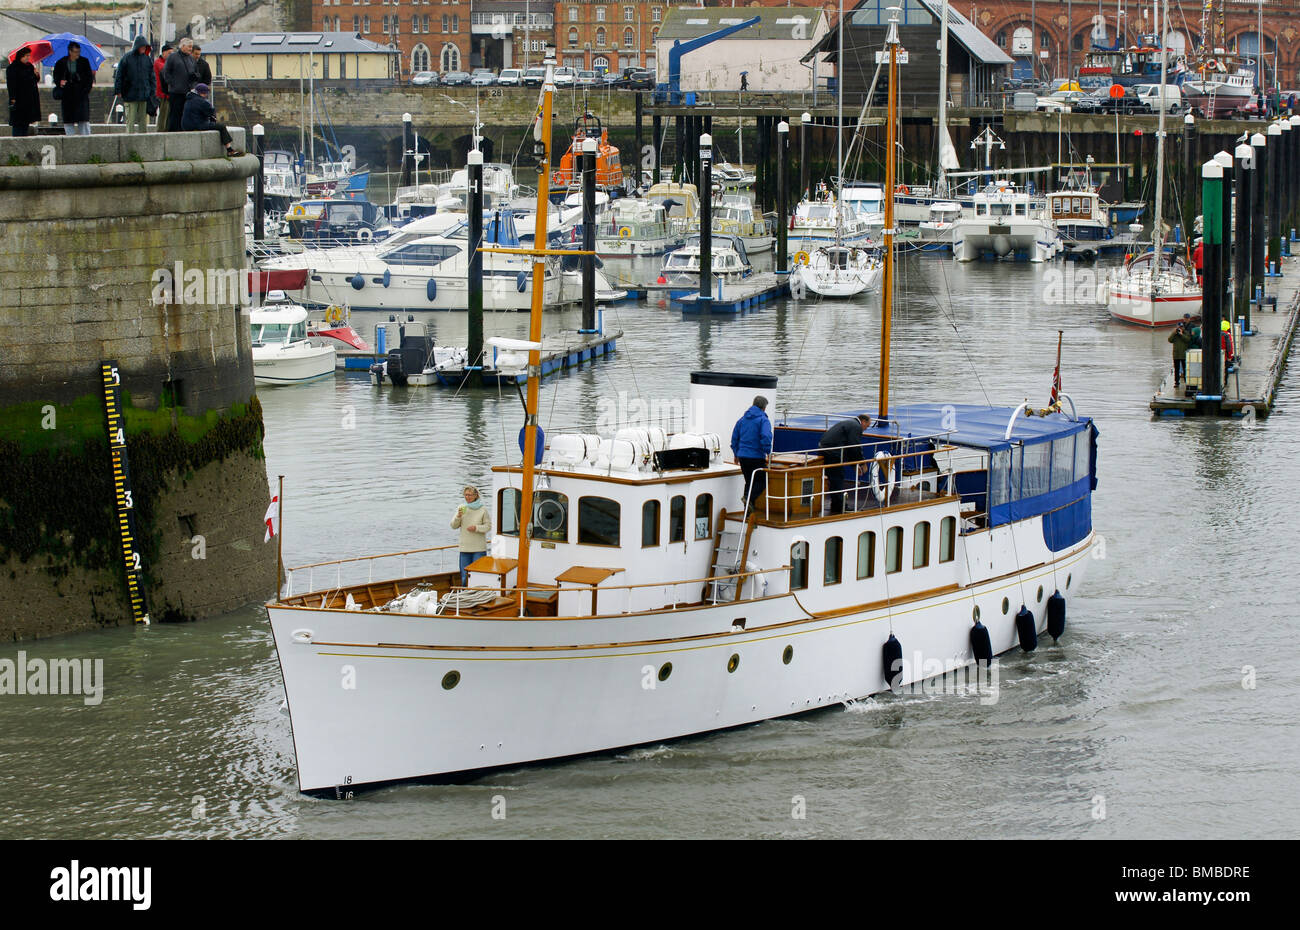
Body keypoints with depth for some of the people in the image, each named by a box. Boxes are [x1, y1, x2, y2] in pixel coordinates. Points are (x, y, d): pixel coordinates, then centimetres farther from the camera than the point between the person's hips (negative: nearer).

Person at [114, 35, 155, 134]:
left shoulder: (148, 60, 9)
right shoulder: (127, 59, -1)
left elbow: (152, 77, 15)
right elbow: (119, 76, 0)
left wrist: (152, 92, 8)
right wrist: (118, 90, -6)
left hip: (144, 96, 3)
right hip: (130, 95, -3)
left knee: (143, 120, 5)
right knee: (130, 120, -4)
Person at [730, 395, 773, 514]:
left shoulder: (743, 419, 11)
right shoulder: (763, 420, -8)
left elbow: (735, 437, 15)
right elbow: (766, 437, -22)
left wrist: (736, 453, 24)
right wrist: (768, 452, -12)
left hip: (743, 456, 6)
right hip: (757, 457, -6)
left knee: (749, 482, 15)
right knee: (761, 482, 4)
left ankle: (747, 511, 13)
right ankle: (749, 499, -23)